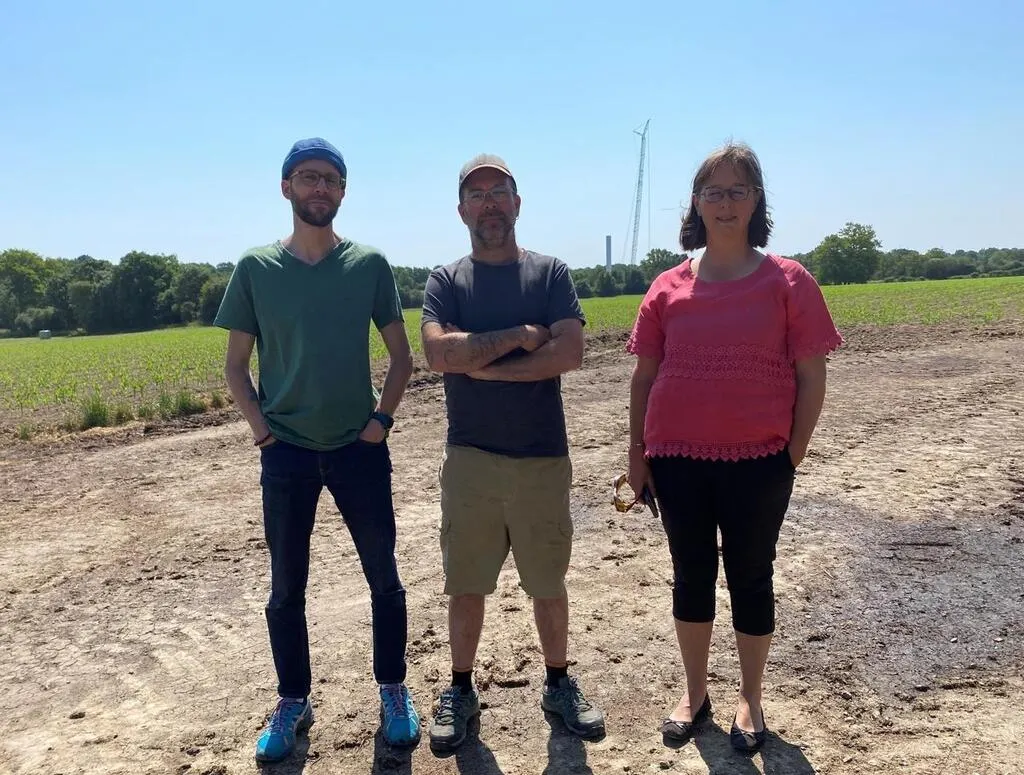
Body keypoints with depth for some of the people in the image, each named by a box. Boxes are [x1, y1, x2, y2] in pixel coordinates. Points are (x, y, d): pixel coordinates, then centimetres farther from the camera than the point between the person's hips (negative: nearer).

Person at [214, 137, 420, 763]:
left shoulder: (369, 264, 0)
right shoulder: (255, 269, 0)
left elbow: (402, 355, 5)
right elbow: (235, 365, 6)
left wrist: (383, 417, -7)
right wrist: (262, 429, -6)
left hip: (361, 448, 0)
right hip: (286, 453, 1)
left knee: (385, 579, 9)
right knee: (286, 589, 11)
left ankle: (394, 694, 28)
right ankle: (293, 705, 30)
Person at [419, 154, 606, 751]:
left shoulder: (551, 273, 3)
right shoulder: (445, 281, 4)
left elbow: (571, 352, -12)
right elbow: (439, 353, -14)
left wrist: (484, 365, -13)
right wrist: (520, 336, -14)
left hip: (543, 459, 0)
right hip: (469, 459, 0)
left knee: (548, 583, 13)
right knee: (466, 585, 11)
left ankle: (560, 684, 33)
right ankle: (461, 690, 29)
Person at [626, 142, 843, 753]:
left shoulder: (787, 281, -3)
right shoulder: (669, 288, 3)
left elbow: (811, 376, -3)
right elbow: (644, 376, 7)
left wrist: (794, 453, -6)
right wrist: (638, 453, 5)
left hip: (758, 463, -2)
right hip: (677, 461, 2)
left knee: (751, 577, 12)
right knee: (692, 575, 15)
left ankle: (750, 699, 32)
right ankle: (695, 693, 34)